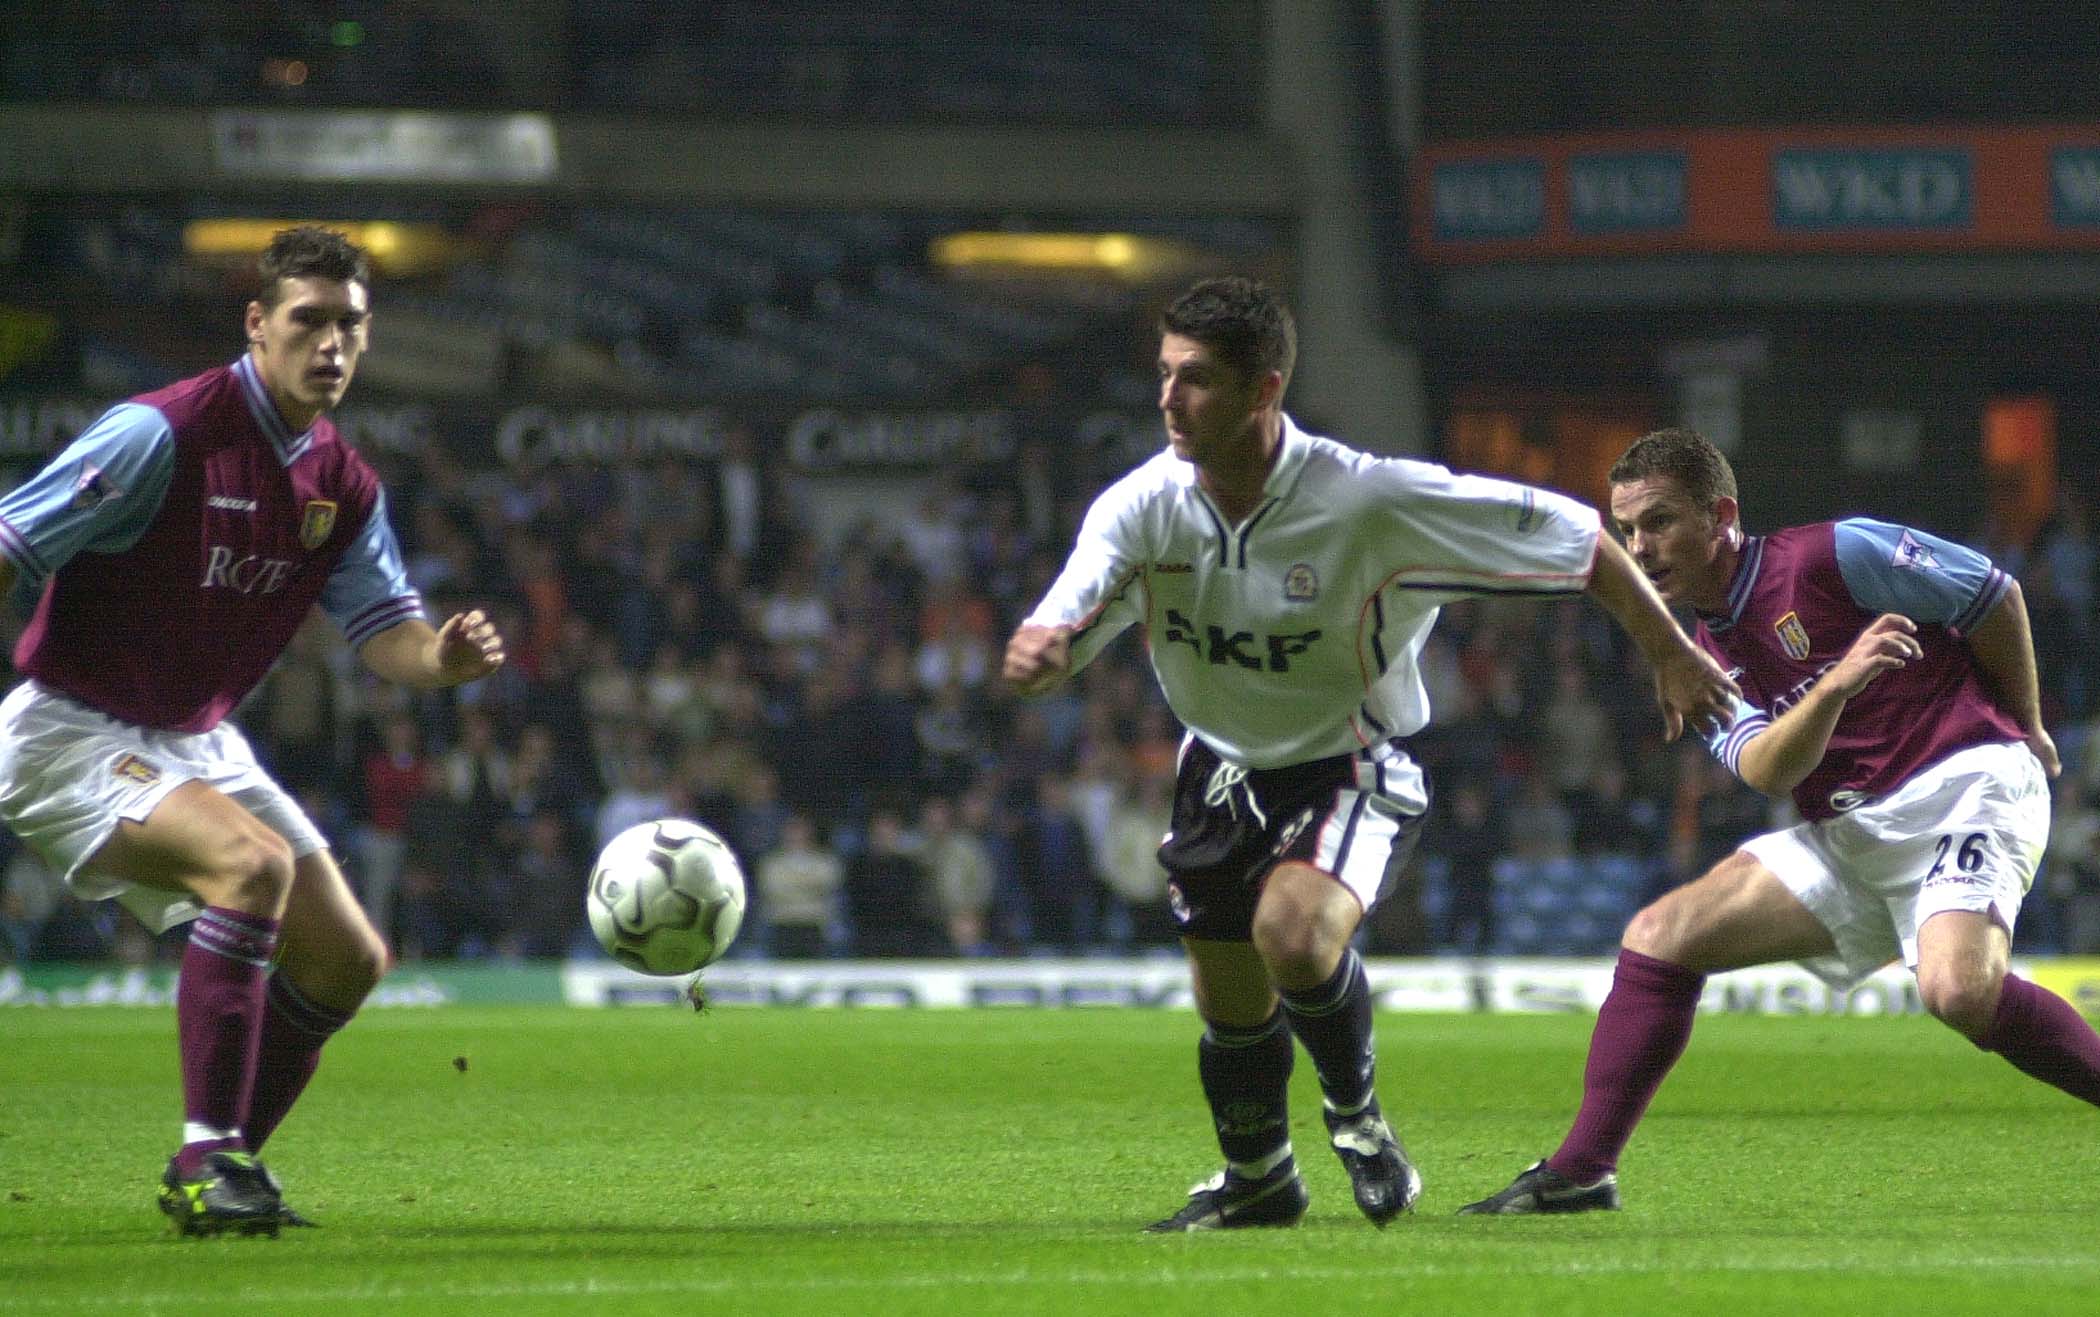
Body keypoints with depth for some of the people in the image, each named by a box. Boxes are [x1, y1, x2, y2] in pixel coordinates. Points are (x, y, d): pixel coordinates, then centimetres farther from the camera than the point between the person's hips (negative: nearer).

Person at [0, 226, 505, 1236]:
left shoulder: (344, 486, 3)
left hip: (198, 744, 8)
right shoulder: (162, 435, -20)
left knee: (346, 961, 4)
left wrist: (443, 657, -23)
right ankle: (207, 1162, -28)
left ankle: (221, 1168, 18)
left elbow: (385, 631, 1)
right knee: (253, 862, -32)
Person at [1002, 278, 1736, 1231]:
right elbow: (1054, 637, -22)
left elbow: (1573, 536, -16)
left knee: (1294, 928, -31)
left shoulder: (1372, 500, -26)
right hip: (1223, 771, 4)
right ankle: (1257, 1179, 42)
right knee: (1229, 1007, 12)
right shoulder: (1142, 508, -16)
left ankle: (1355, 1109, -3)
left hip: (1353, 767, -4)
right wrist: (1036, 653, -48)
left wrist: (1669, 653, -7)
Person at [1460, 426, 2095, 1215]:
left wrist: (2025, 732, 9)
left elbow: (1995, 596, -1)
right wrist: (1834, 687, -26)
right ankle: (1580, 1173, -3)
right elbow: (1764, 770, -7)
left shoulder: (1833, 556, -9)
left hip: (1964, 788, -7)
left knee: (1958, 987, -34)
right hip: (1848, 836, 7)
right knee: (1658, 936, -4)